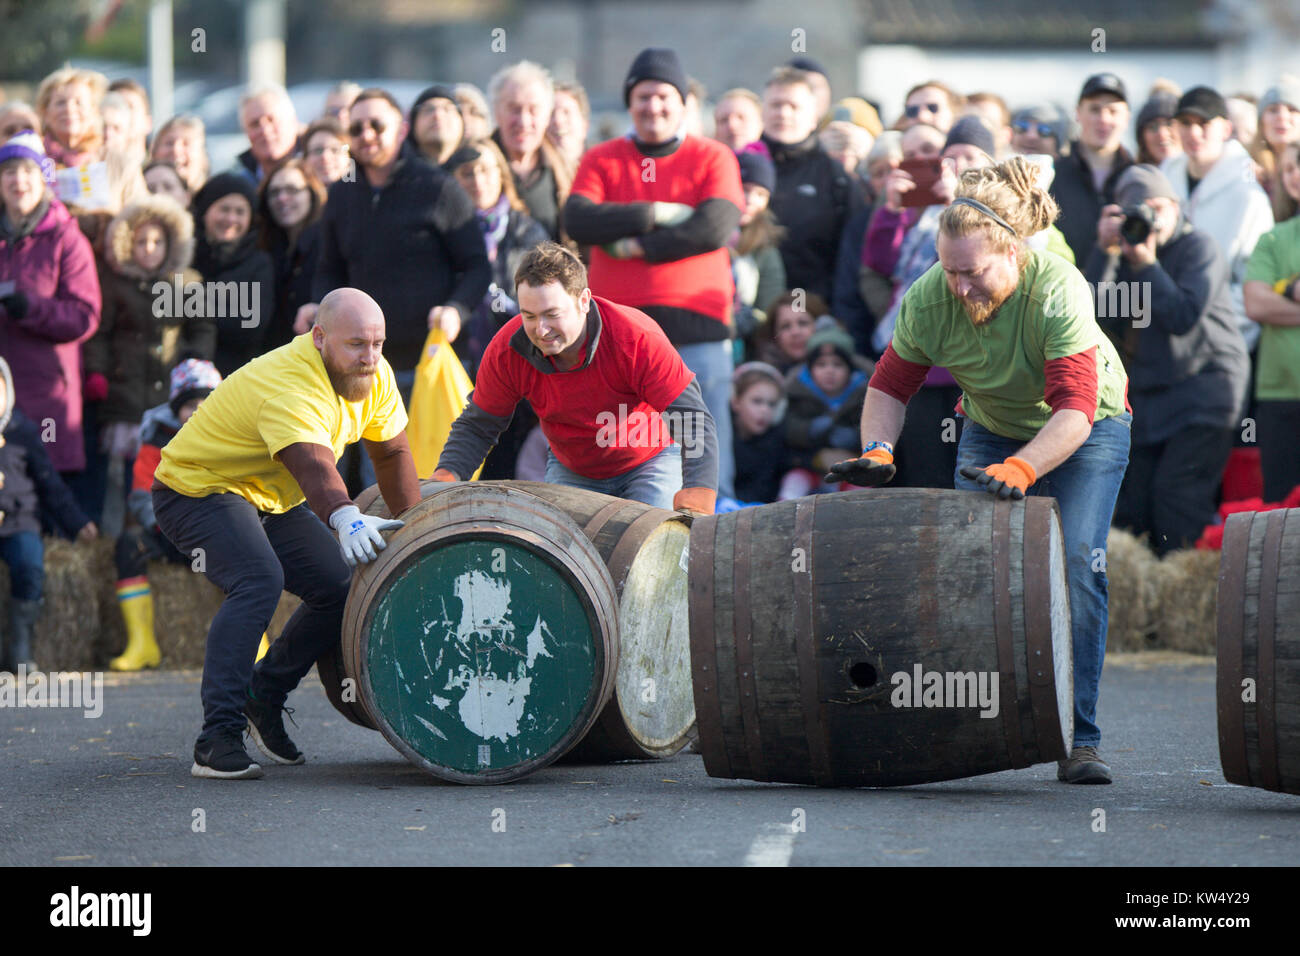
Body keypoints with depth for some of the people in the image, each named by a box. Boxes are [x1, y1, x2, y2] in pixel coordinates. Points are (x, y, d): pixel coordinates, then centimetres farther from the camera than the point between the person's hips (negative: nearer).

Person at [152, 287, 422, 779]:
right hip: (198, 489, -9)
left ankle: (262, 698, 20)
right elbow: (311, 462, -50)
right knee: (259, 581, -31)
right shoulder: (290, 387, -33)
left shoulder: (373, 375, -5)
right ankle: (217, 741, -34)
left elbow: (391, 452, 10)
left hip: (271, 499, 9)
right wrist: (345, 517, -67)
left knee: (343, 588, 0)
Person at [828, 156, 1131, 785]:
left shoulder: (1058, 291, -36)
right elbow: (890, 383, -9)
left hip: (1087, 428, -4)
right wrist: (877, 450, -27)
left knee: (1074, 566, -18)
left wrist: (1021, 469, -57)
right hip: (992, 428, 4)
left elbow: (1074, 410, -42)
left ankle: (1077, 738, -15)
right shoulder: (929, 298, -23)